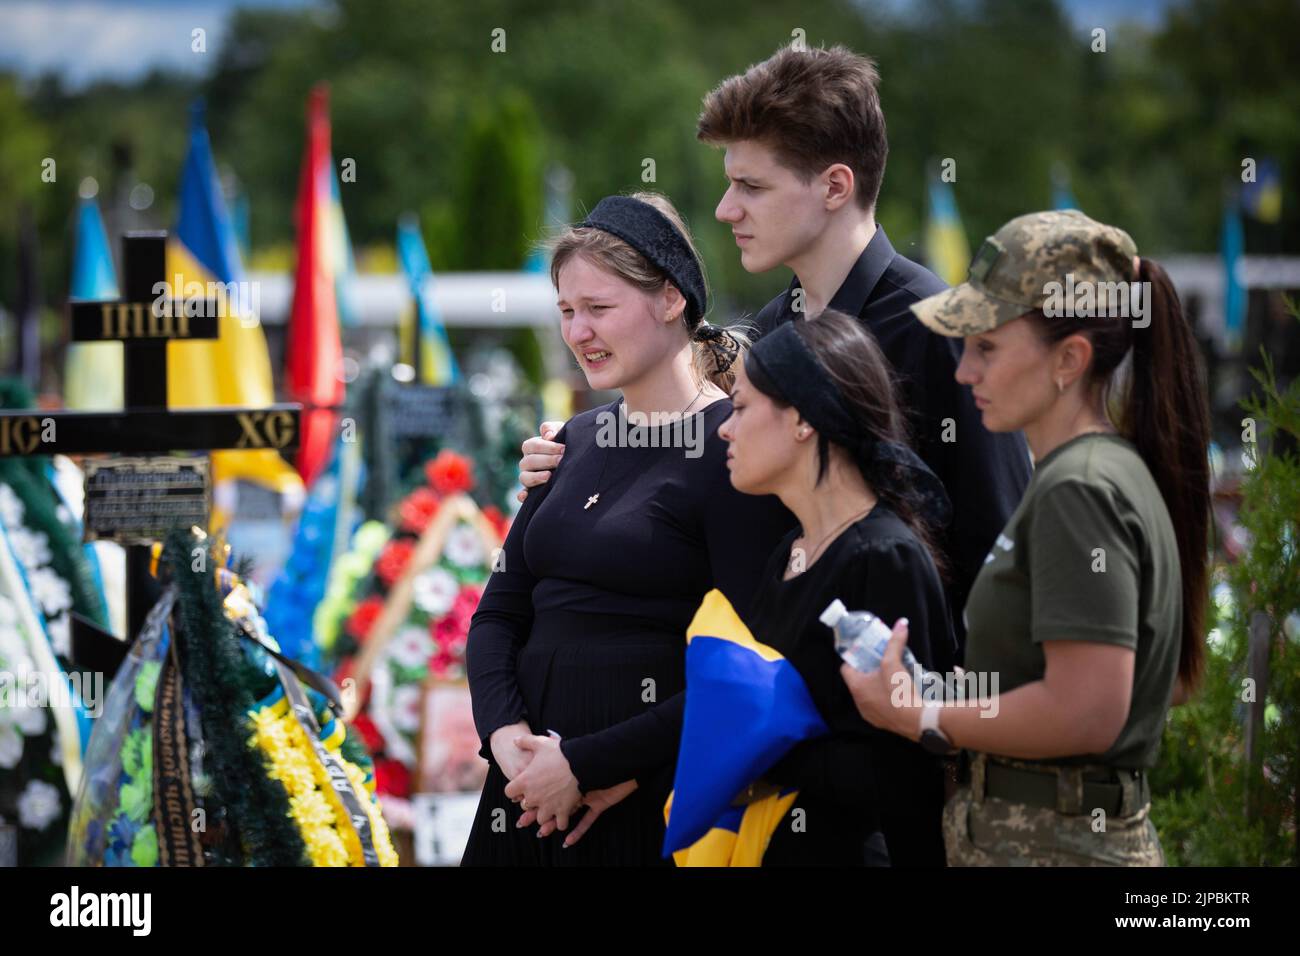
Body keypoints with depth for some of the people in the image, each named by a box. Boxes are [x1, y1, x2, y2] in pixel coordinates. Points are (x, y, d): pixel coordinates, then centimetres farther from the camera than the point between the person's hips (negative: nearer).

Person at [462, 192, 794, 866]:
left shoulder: (730, 449, -10)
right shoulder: (579, 439, 12)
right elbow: (499, 612, 11)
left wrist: (586, 764, -17)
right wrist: (506, 735, -8)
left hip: (656, 804, -6)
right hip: (531, 793, 6)